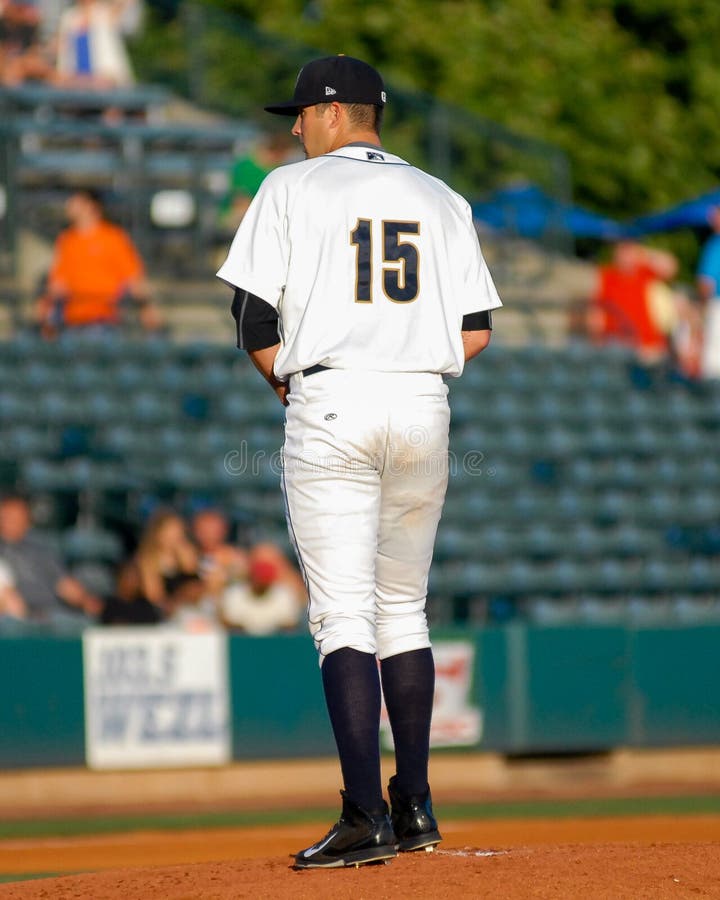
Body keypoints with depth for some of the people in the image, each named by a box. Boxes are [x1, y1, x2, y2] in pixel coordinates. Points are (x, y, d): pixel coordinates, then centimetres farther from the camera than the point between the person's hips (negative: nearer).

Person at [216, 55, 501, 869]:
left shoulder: (290, 189, 2)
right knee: (402, 612, 16)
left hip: (330, 408, -4)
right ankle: (414, 808, 17)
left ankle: (365, 817, -18)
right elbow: (475, 331, 7)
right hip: (423, 409, 4)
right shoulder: (440, 199, 13)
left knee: (343, 615, -8)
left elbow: (254, 319, -5)